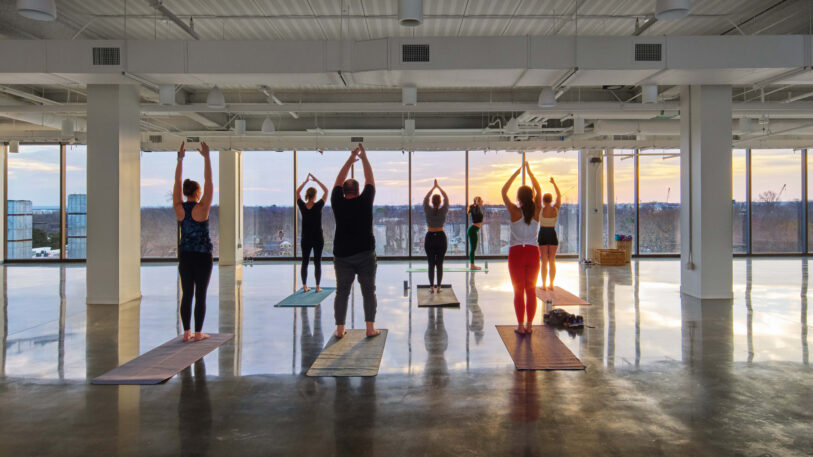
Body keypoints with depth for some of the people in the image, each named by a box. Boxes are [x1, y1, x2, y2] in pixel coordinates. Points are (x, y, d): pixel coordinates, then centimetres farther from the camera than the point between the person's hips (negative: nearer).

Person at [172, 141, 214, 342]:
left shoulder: (179, 208, -1)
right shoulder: (202, 208, -12)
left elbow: (177, 182, 6)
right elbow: (209, 182, -11)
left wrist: (180, 159, 10)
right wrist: (206, 157, -8)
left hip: (184, 255, 5)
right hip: (202, 256, -4)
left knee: (187, 294, 8)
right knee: (200, 295, 1)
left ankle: (186, 332, 11)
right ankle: (198, 333, 4)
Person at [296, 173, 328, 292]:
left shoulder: (302, 206, -5)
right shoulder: (318, 206, -11)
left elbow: (297, 192, 12)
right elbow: (326, 191, 0)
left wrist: (306, 181, 13)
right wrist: (316, 180, 3)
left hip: (305, 239, 3)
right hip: (318, 239, -3)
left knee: (304, 262, 8)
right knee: (317, 262, 2)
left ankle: (304, 286, 9)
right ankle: (317, 287, 3)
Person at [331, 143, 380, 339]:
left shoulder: (338, 203, -3)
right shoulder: (365, 202, -7)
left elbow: (338, 181, 11)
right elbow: (370, 180, 6)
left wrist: (351, 158, 17)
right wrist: (364, 157, 15)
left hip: (342, 255, 2)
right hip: (365, 254, -1)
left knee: (342, 292, 6)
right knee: (369, 291, 6)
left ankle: (340, 329, 6)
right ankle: (370, 328, 5)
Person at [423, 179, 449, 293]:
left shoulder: (428, 211, -6)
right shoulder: (443, 211, -5)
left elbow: (425, 199, 10)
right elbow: (446, 198, 10)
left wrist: (433, 187, 21)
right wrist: (439, 187, 20)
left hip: (430, 238, 0)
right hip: (441, 238, 0)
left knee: (431, 264, 4)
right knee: (439, 264, 5)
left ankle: (431, 287, 4)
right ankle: (439, 287, 5)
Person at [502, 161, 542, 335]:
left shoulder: (515, 211, -9)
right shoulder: (536, 211, -2)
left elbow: (504, 191, 0)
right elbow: (539, 190, 13)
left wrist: (517, 172, 4)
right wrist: (529, 171, 17)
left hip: (517, 253, -2)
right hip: (533, 252, 3)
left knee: (519, 291, 3)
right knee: (531, 290, 9)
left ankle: (521, 326, 5)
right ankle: (529, 325, 12)